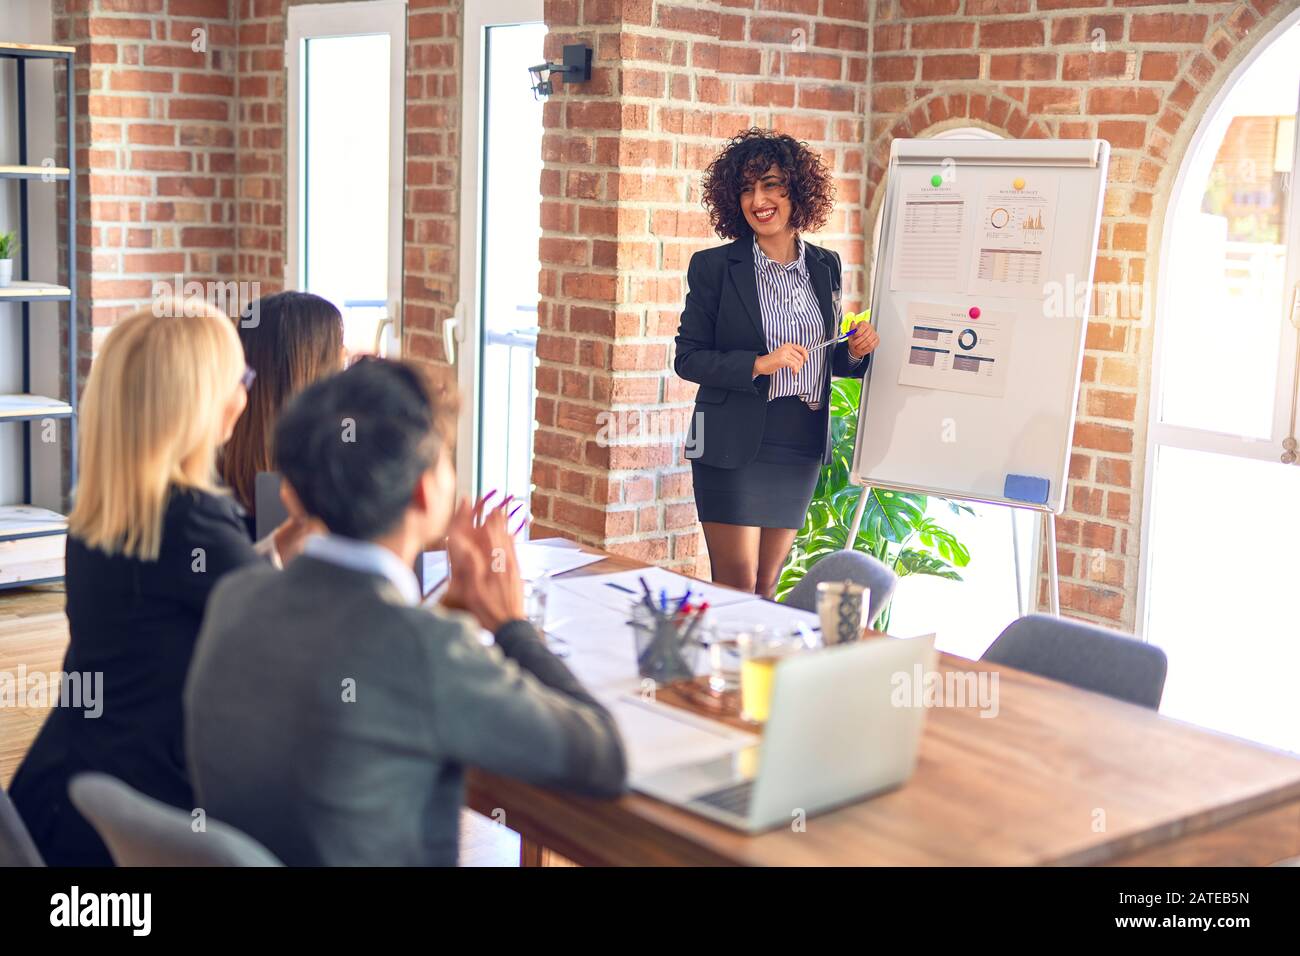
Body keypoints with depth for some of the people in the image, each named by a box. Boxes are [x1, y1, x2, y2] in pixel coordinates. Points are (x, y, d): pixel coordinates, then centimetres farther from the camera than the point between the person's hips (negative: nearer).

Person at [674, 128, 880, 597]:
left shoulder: (825, 266, 9)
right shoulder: (714, 266, -4)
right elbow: (687, 358, -6)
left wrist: (854, 352, -4)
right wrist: (758, 364, -19)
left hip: (801, 446, 4)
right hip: (733, 445, -4)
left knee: (766, 586, 11)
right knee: (736, 586, -4)